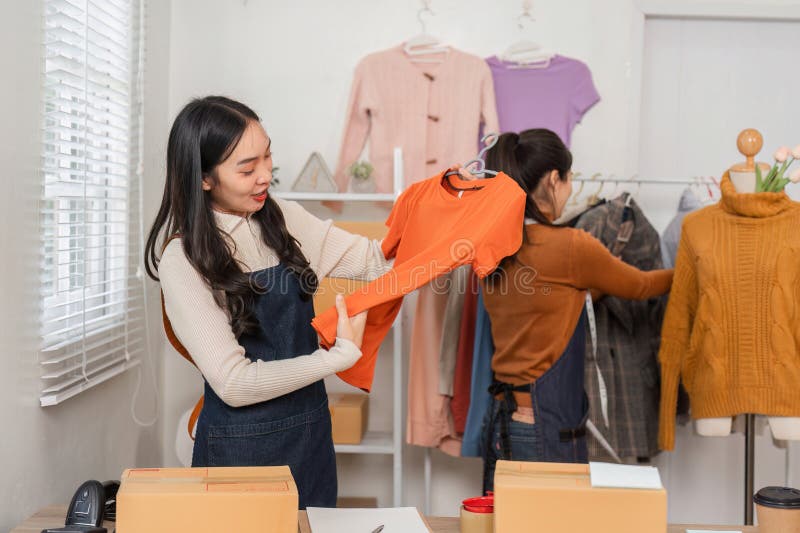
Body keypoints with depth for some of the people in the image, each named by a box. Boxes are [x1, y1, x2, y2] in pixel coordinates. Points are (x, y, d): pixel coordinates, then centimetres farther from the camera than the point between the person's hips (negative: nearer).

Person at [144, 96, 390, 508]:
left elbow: (377, 259, -3)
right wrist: (343, 354, -19)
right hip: (240, 447, -5)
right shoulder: (184, 259, -16)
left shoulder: (283, 220, 0)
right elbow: (233, 383, -19)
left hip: (311, 432, 5)